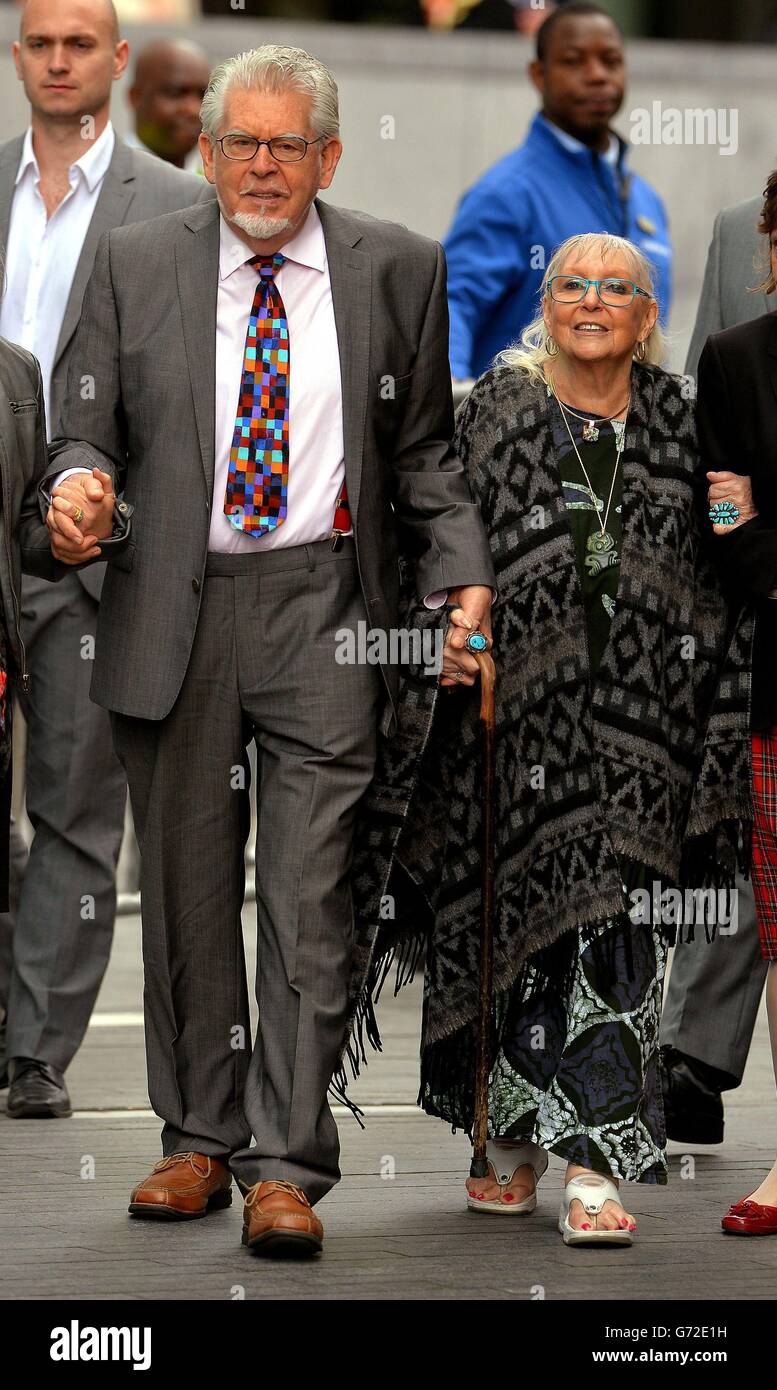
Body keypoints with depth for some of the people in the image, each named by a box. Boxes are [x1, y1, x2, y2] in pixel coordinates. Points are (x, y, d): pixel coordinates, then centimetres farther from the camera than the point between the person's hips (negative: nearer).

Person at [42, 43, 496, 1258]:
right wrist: (75, 485, -15)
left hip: (323, 616, -2)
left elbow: (428, 447, 9)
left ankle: (286, 1169, -7)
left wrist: (462, 575, -4)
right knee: (186, 893, 8)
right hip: (173, 612, 2)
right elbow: (92, 427, 8)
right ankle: (199, 1141, 20)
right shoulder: (136, 267, 9)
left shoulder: (396, 270, 7)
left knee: (308, 897, -7)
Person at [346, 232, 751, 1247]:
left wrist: (716, 734, 8)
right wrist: (458, 652, -13)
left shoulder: (675, 421, 8)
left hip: (634, 727, 1)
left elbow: (707, 583, 12)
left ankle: (593, 1168, -11)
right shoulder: (499, 410, 2)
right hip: (520, 711, -1)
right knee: (512, 922, 6)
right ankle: (514, 1138, 22)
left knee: (611, 935, -7)